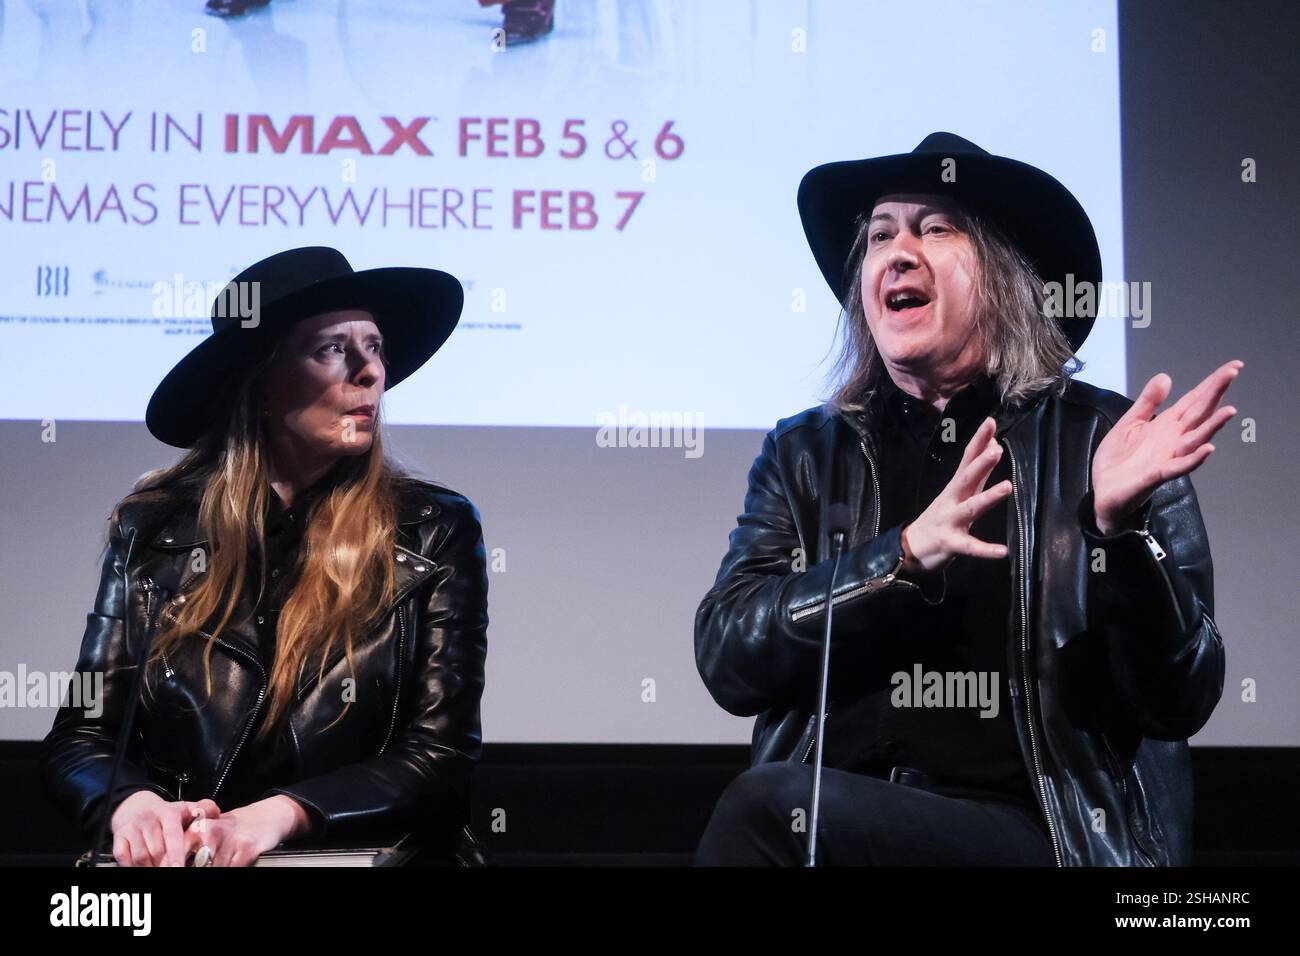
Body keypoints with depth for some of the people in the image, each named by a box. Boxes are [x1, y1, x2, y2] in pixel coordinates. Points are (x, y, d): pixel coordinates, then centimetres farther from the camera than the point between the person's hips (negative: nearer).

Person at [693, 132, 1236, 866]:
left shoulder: (1102, 440, 3)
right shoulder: (806, 454, 11)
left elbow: (1180, 702, -2)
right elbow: (727, 656, -2)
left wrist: (1120, 524, -19)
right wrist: (905, 555, -16)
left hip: (1039, 832, -3)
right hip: (832, 821, 3)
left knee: (766, 808, -26)